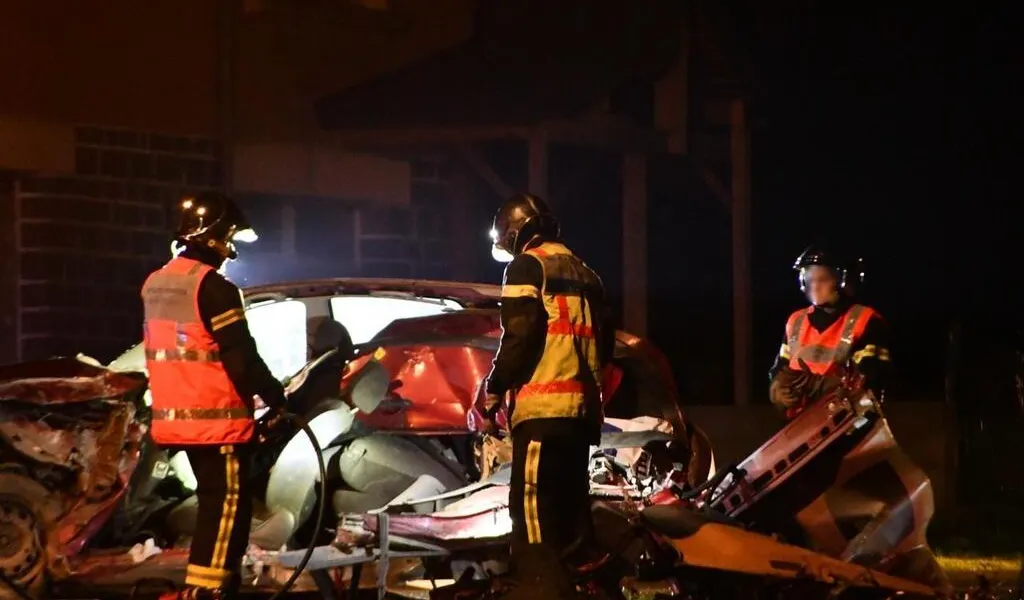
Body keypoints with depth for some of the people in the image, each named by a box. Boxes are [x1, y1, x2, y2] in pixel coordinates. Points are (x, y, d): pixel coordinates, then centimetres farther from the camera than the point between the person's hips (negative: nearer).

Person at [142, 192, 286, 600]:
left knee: (214, 499, 18)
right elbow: (240, 357, -17)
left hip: (177, 415, 9)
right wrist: (274, 396, -5)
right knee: (228, 502, -6)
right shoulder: (212, 287, -15)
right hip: (215, 416, -9)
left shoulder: (155, 286, 13)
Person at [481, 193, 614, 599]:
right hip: (583, 407, 8)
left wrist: (494, 389, -4)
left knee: (533, 507, -11)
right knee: (571, 505, 13)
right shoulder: (584, 273, 22)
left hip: (543, 405, -8)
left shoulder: (527, 266, -2)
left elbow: (520, 335, -12)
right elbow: (604, 342, 21)